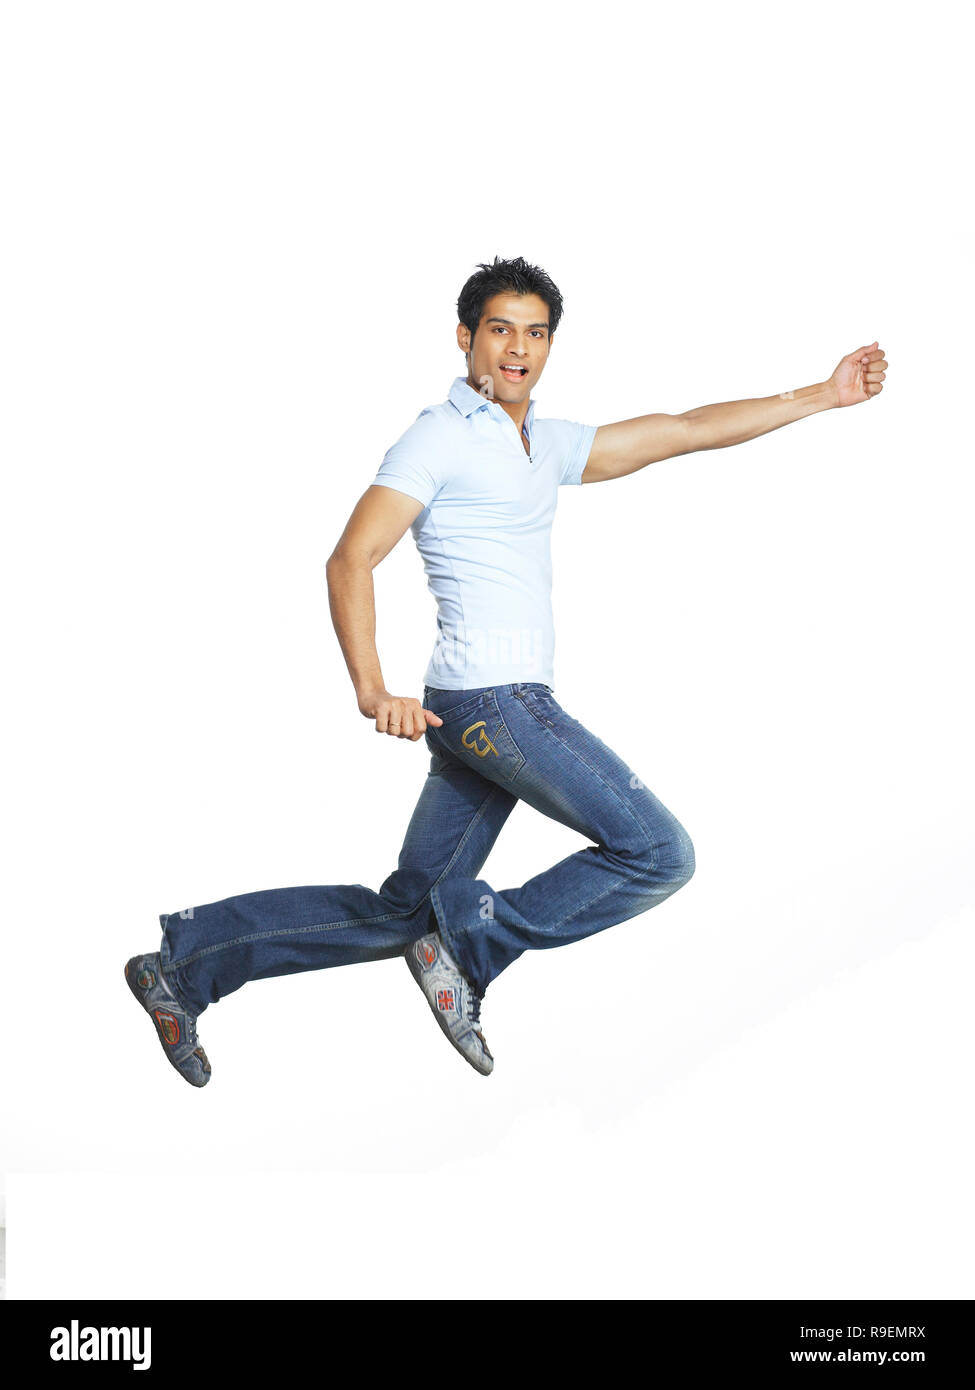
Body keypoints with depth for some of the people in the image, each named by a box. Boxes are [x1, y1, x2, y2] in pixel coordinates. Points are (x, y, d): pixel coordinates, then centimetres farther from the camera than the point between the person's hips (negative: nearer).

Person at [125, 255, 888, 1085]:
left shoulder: (547, 445, 20)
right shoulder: (439, 438, -5)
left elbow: (683, 432, 22)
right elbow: (350, 560, -13)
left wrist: (820, 397, 21)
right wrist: (372, 689, -27)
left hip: (505, 706, 9)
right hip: (493, 698, -9)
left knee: (397, 914, 10)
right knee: (659, 853, -8)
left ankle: (185, 961, 16)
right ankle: (470, 946, -2)